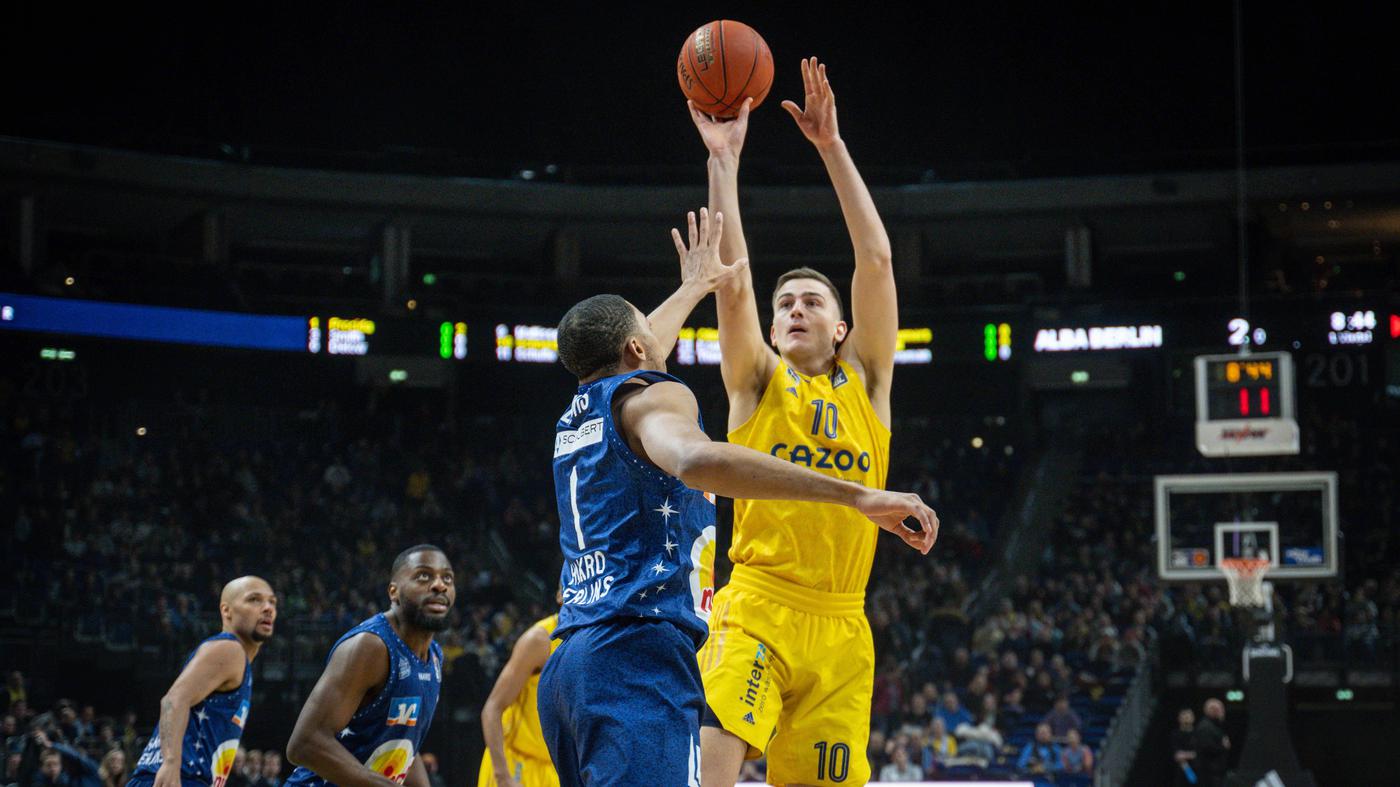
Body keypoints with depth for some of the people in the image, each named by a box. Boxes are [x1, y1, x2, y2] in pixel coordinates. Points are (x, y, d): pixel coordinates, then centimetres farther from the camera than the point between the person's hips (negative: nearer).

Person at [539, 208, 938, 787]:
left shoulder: (575, 418, 25)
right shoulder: (651, 396, 0)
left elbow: (631, 356, 51)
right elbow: (697, 459, -26)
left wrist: (693, 288, 67)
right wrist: (859, 496, -29)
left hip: (569, 666, 9)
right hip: (638, 657, -9)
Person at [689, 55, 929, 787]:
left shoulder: (866, 384, 14)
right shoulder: (758, 383, 11)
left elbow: (876, 261, 6)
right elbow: (731, 279, -2)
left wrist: (832, 147, 3)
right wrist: (723, 158, -6)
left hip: (840, 627, 3)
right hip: (756, 609, -3)